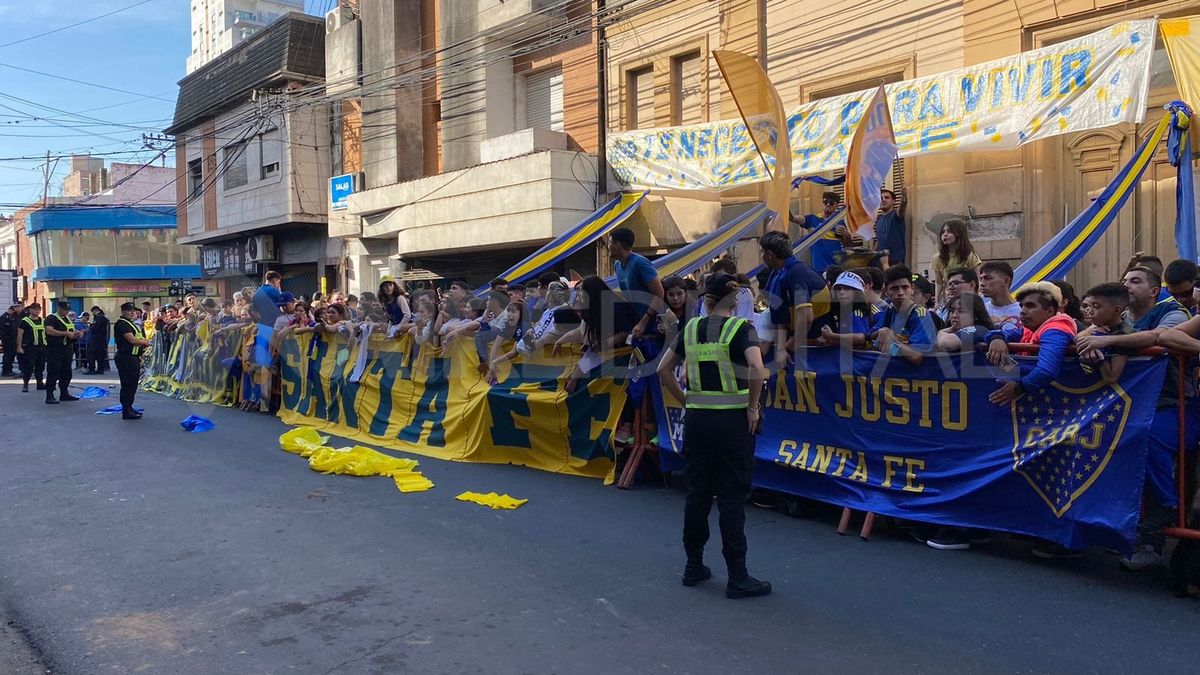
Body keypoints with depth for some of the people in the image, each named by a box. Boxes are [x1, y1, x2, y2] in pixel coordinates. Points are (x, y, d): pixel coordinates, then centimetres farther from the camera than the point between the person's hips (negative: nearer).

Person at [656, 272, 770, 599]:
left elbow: (663, 369, 8)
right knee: (731, 498, 1)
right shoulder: (740, 327, -8)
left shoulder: (691, 328, 5)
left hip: (696, 419, 4)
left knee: (697, 493, 14)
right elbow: (756, 368, -24)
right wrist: (753, 406, -12)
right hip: (733, 420, -4)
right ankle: (737, 578, 7)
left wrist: (686, 400, 12)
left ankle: (693, 566, 23)